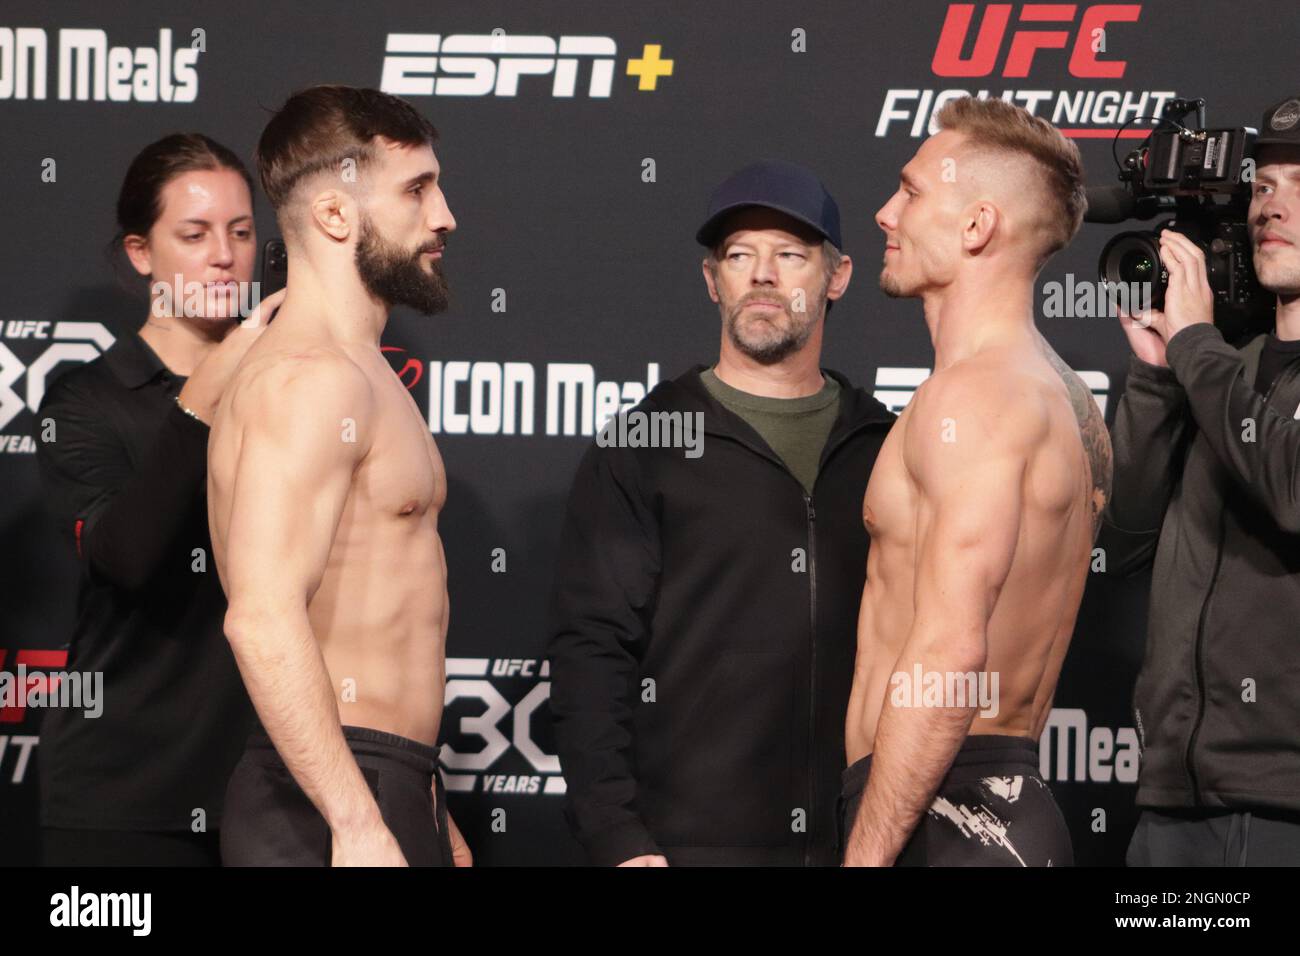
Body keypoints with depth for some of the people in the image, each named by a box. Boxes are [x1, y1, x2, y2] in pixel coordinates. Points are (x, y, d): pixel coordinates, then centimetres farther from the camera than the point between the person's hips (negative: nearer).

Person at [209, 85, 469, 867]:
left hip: (384, 798, 10)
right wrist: (360, 827, -28)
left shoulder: (362, 375, 19)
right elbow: (263, 618, -25)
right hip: (333, 808, -10)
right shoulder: (312, 377, -13)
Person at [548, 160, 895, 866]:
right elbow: (590, 654, -3)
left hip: (858, 842, 3)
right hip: (688, 841, -3)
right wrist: (618, 839, -12)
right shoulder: (639, 449, 3)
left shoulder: (883, 450, 11)